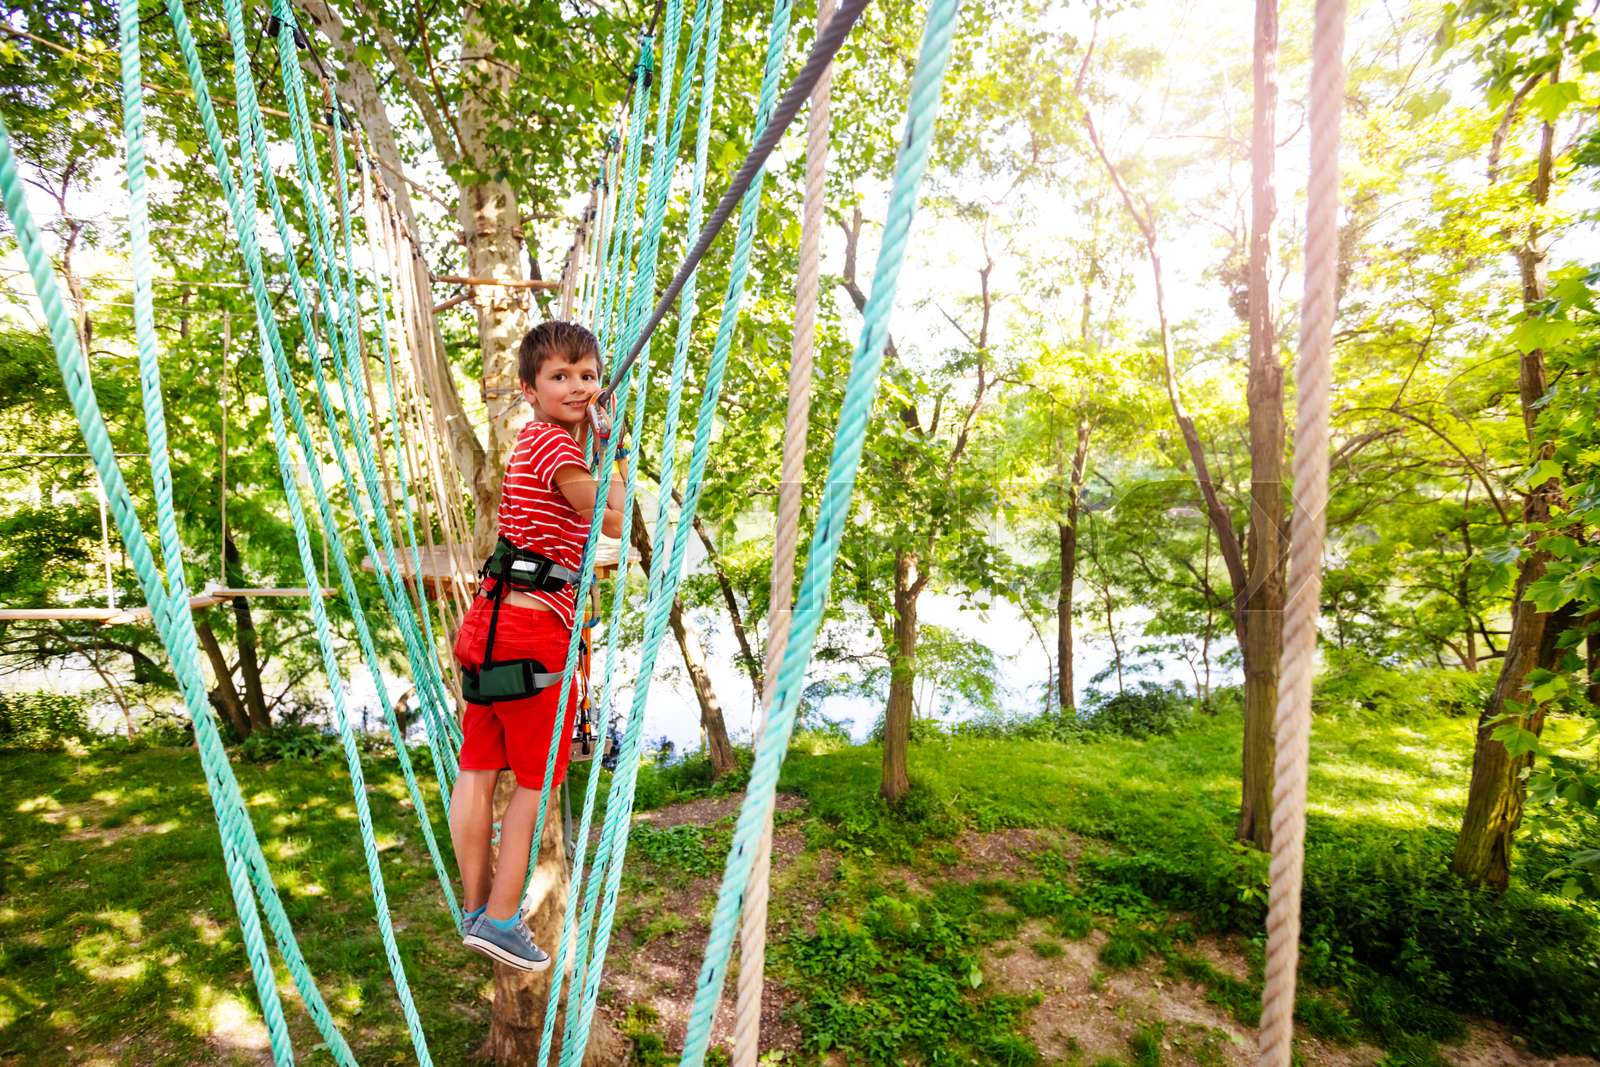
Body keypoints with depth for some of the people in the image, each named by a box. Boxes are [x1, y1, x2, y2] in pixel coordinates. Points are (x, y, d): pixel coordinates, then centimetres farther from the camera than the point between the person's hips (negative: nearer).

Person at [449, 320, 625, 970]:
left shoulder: (538, 439, 17)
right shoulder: (552, 442, -12)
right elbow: (612, 523, -9)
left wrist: (593, 439, 20)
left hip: (491, 622, 9)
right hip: (534, 631, -9)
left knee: (478, 771, 16)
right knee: (536, 783, 7)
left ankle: (476, 909, 31)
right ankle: (500, 922, 19)